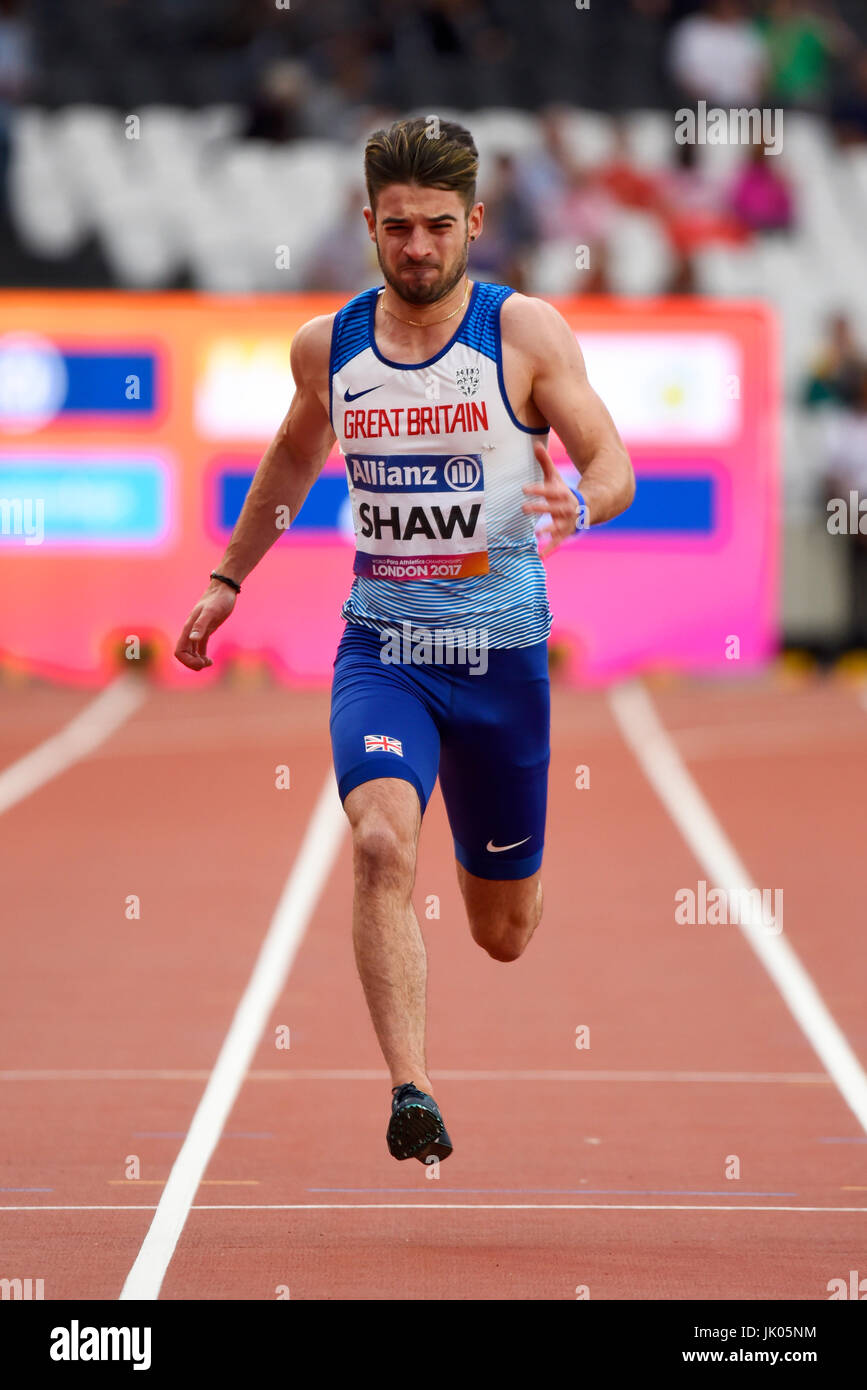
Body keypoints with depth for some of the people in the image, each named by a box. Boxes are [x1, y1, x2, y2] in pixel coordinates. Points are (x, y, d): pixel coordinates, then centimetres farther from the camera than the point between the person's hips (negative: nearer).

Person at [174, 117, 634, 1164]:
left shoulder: (525, 332, -6)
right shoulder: (327, 346, 3)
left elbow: (614, 464, -7)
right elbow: (292, 458, 23)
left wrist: (578, 505, -29)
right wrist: (227, 579, 24)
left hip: (501, 647, -1)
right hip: (381, 644, 1)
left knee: (502, 931, 11)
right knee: (381, 842, -28)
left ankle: (503, 869, 50)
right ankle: (410, 1091, -30)